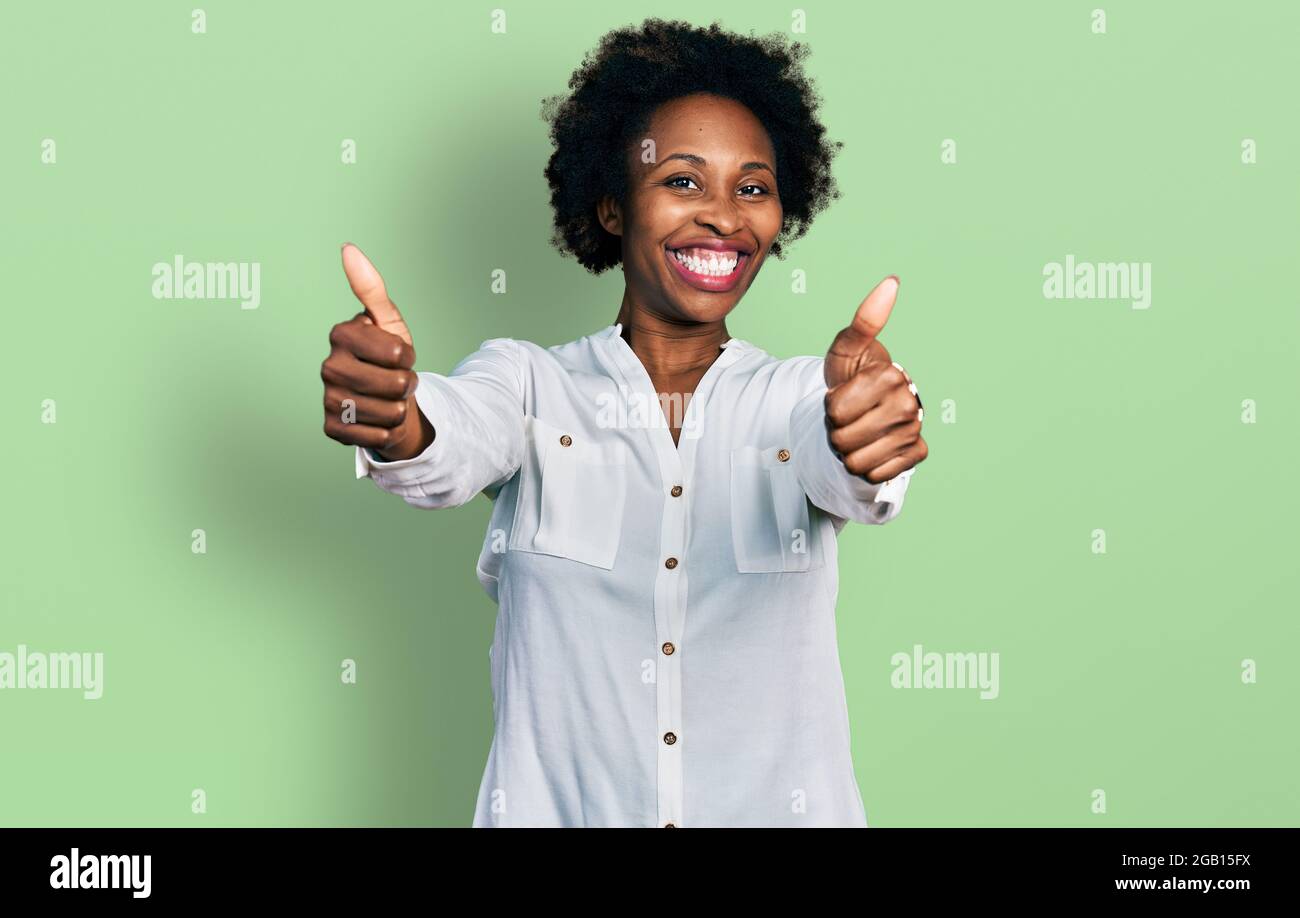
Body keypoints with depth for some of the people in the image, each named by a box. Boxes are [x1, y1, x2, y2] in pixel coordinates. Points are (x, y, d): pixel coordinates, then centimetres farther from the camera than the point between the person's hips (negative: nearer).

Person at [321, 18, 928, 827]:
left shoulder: (808, 396, -2)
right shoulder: (529, 381, -4)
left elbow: (842, 475, -24)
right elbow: (458, 444, -25)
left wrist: (863, 441, -47)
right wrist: (393, 420, -47)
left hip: (776, 807, 1)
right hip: (554, 806, 0)